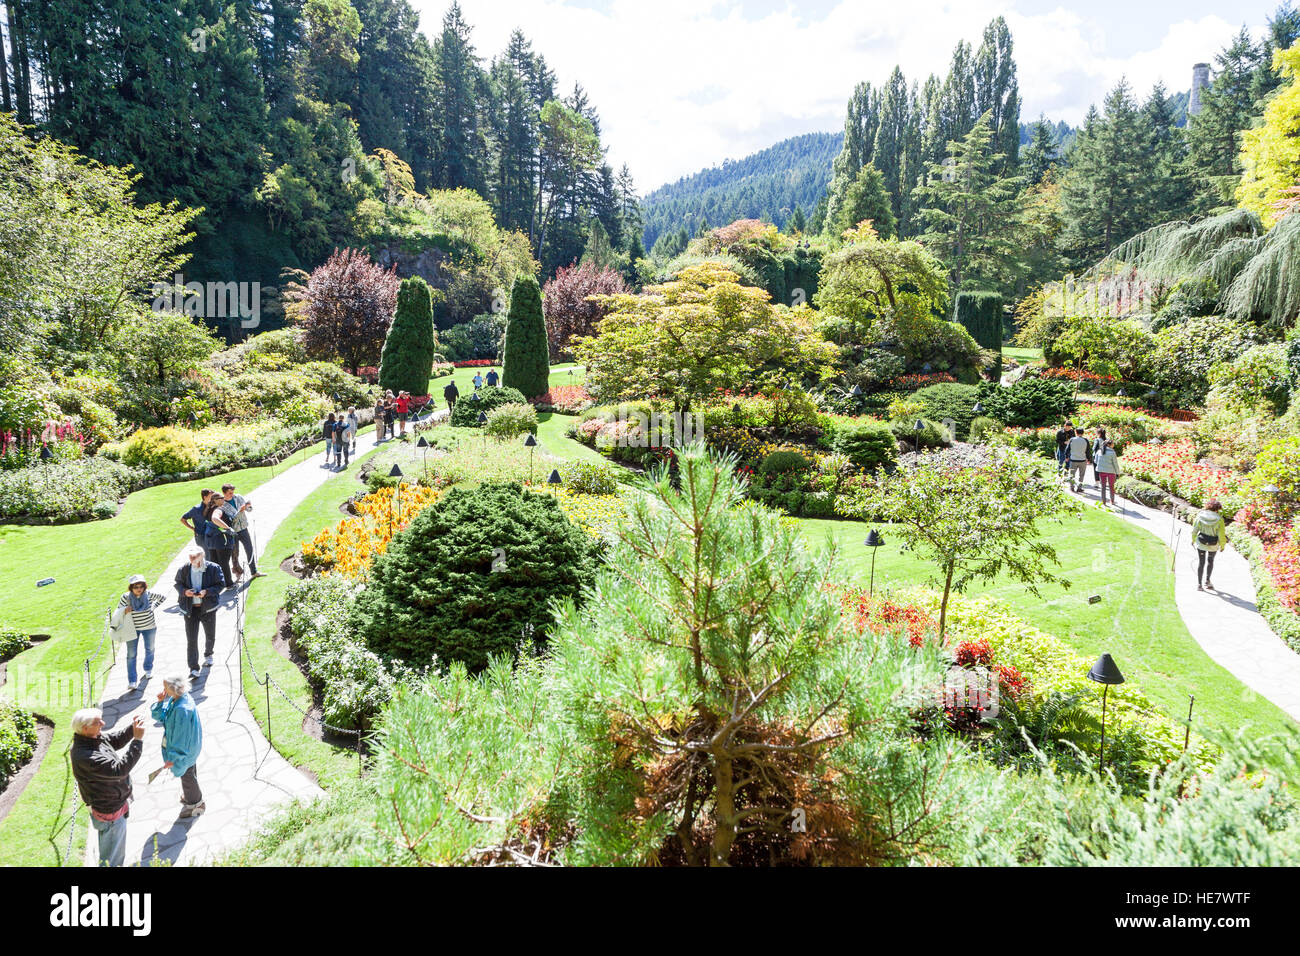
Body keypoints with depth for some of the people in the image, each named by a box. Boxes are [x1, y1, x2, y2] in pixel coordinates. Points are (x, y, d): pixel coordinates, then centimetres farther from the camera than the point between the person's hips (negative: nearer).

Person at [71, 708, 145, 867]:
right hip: (110, 813, -10)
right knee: (112, 859, 10)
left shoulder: (91, 739, -7)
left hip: (111, 804, 10)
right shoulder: (85, 756, -36)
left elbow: (115, 740, 10)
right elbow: (119, 769, -37)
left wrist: (132, 728, -9)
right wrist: (137, 740, -38)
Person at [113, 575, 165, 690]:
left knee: (149, 649, 21)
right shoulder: (126, 597, -18)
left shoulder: (149, 594, -16)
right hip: (132, 629, -2)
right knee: (131, 655, -3)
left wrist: (153, 607, -3)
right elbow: (117, 614, -12)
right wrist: (124, 611, -31)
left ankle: (148, 670, 47)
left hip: (149, 627, 2)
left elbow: (163, 597, 3)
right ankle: (132, 682, 1)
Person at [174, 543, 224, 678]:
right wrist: (184, 591, -14)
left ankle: (208, 654, 48)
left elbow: (221, 584, -5)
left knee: (210, 635, 18)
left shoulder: (213, 568, -9)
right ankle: (194, 668, 1)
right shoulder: (183, 569, -4)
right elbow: (178, 584, 8)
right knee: (191, 639, -4)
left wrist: (206, 592, -20)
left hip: (208, 607, 0)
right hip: (190, 608, 0)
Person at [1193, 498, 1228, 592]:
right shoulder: (1219, 519, -16)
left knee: (1201, 562, 15)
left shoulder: (1200, 516, -12)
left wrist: (1193, 540, 13)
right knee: (1210, 560, 25)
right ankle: (1207, 580, 20)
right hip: (1214, 545, -1)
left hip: (1201, 543, 1)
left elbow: (1194, 530, -3)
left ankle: (1199, 584, 12)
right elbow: (1221, 534, -11)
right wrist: (1222, 545, 5)